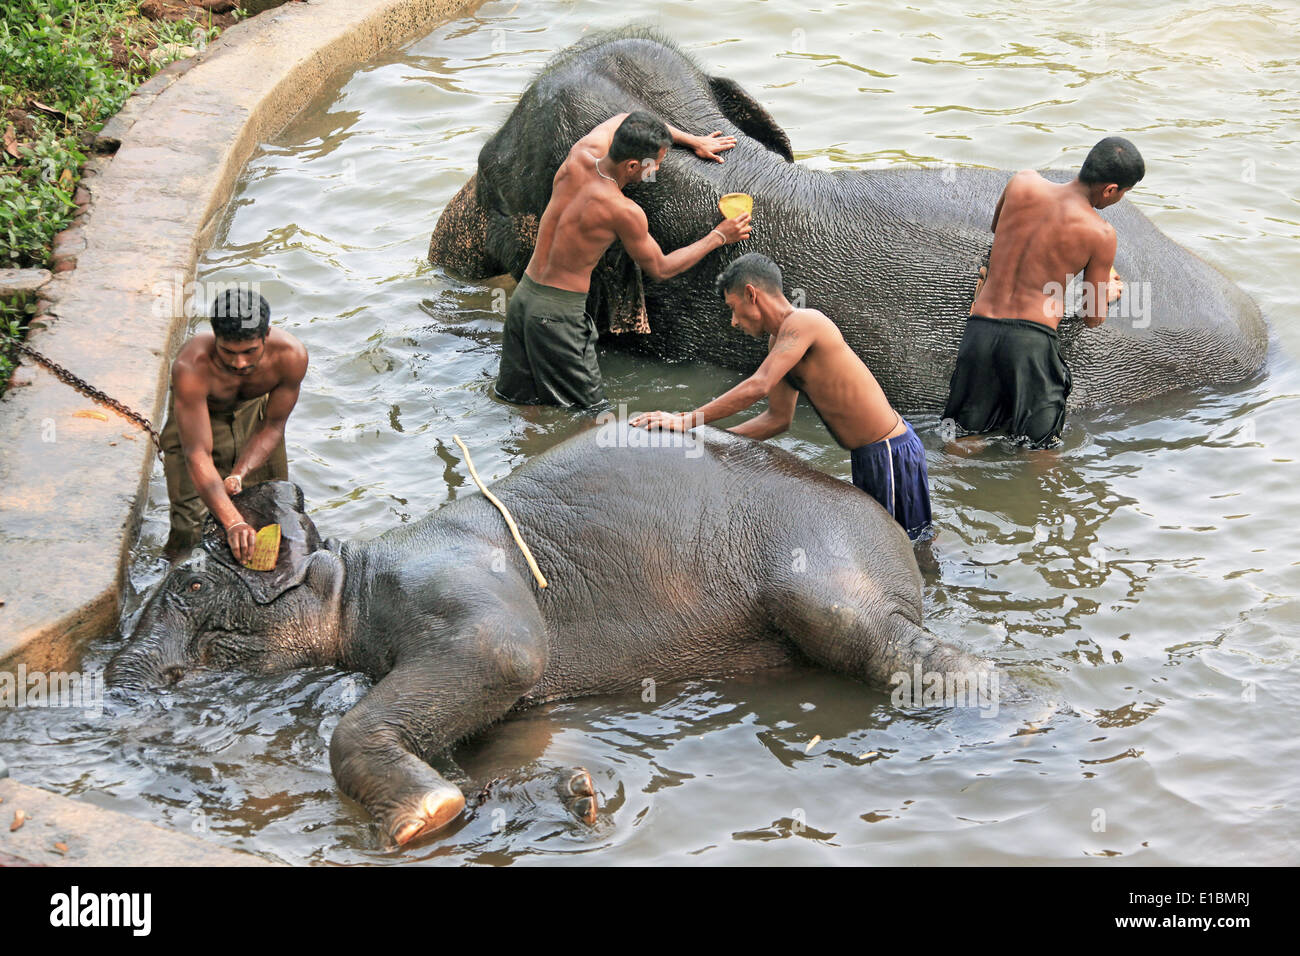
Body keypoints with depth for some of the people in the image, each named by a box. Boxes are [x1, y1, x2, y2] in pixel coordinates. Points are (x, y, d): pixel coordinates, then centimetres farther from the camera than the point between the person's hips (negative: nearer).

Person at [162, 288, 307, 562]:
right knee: (191, 523, -12)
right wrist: (233, 523, -52)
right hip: (196, 418, -3)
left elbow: (273, 427, -17)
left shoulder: (291, 356, -33)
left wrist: (238, 475, -31)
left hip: (254, 415, 3)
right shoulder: (191, 367, -43)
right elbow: (197, 454, -42)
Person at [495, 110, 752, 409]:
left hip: (523, 293, 8)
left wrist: (695, 141, 20)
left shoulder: (583, 153, -5)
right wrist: (718, 237, 5)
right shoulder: (624, 213, -22)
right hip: (558, 311, -8)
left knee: (512, 396, 20)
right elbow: (660, 269, -4)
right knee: (589, 409, 7)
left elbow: (621, 120, 18)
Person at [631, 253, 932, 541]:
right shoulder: (778, 341, 11)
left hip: (890, 454, -10)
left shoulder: (802, 322, -20)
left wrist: (687, 421, -26)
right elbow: (778, 419, 14)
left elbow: (758, 387, -29)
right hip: (869, 454, 10)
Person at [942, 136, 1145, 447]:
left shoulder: (1022, 182, 6)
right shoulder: (1100, 234, -3)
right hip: (1032, 339, -4)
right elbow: (1093, 319, 7)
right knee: (1040, 449, 6)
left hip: (980, 329, 4)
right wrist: (1110, 293, 29)